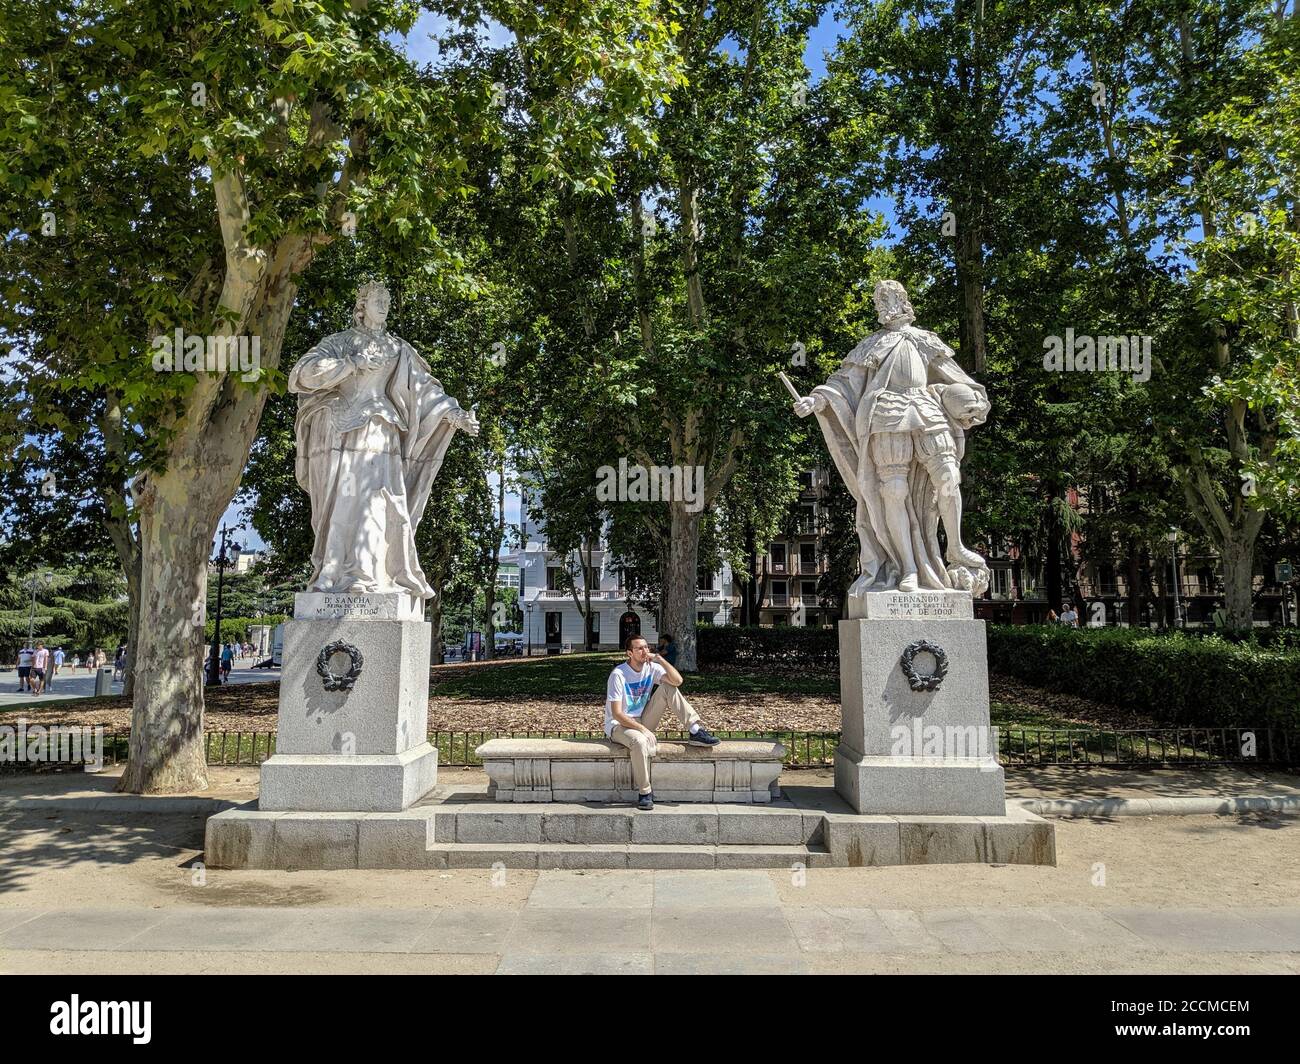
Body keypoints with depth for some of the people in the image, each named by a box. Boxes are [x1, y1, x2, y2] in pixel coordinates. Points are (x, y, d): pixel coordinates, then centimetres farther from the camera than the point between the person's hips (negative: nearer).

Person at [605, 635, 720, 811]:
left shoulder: (651, 667, -3)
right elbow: (617, 714, -22)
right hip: (619, 725, -6)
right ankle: (645, 792, -22)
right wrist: (643, 730, -28)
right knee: (639, 741, -40)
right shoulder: (618, 675, -19)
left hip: (642, 720, 6)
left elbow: (677, 681, -18)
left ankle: (695, 732, -14)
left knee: (668, 688, -10)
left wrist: (659, 659, -23)